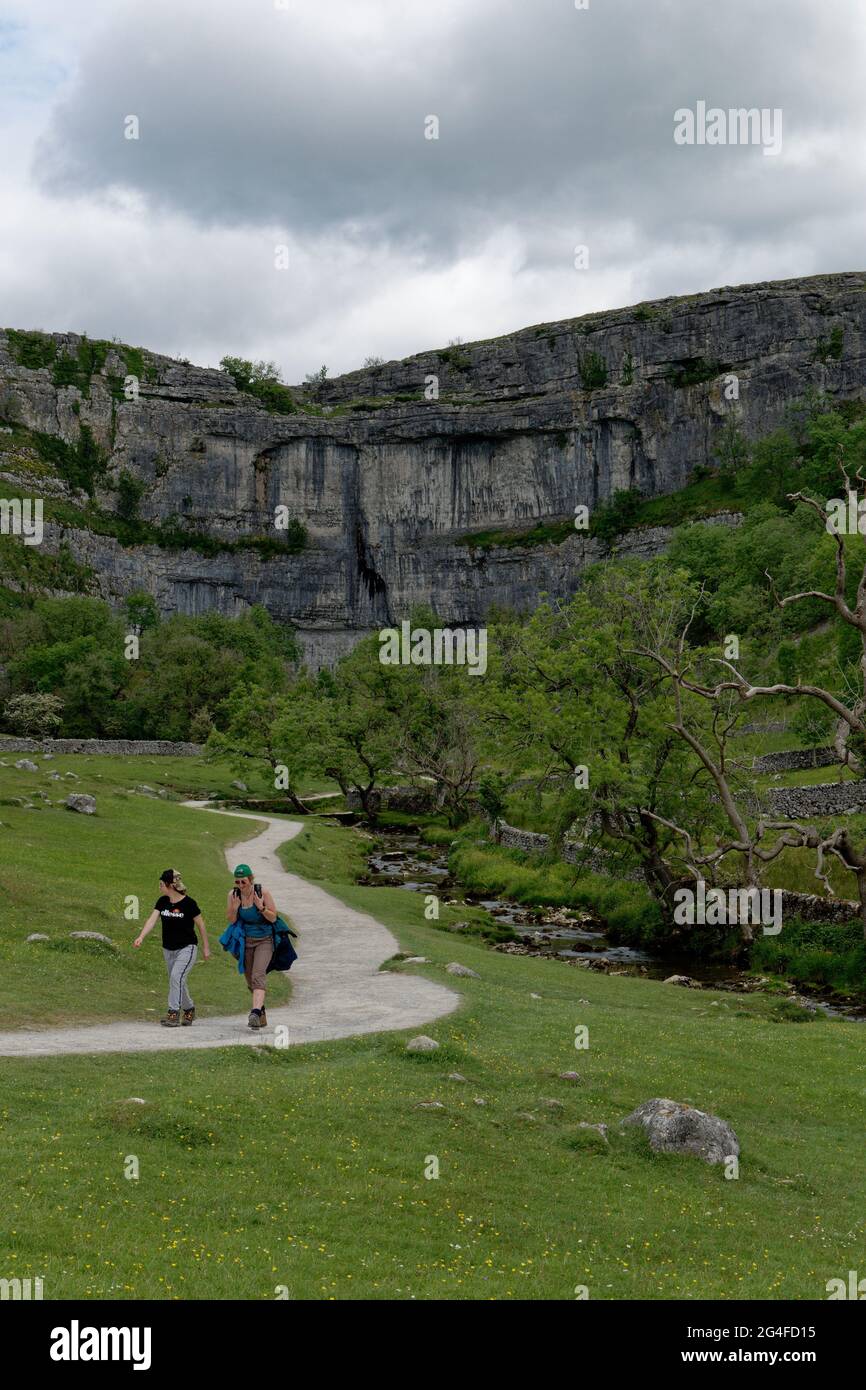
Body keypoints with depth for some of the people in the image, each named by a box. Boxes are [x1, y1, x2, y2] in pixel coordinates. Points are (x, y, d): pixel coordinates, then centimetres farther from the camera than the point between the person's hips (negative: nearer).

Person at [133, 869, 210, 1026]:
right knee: (177, 982, 11)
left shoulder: (188, 903, -14)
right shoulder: (162, 901, 1)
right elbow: (152, 919, -9)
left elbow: (201, 925, -5)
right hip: (168, 949, 6)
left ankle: (173, 1013, -17)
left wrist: (206, 948, 0)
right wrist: (141, 936, -25)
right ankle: (189, 1009, 31)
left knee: (177, 976, -21)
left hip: (187, 948, -6)